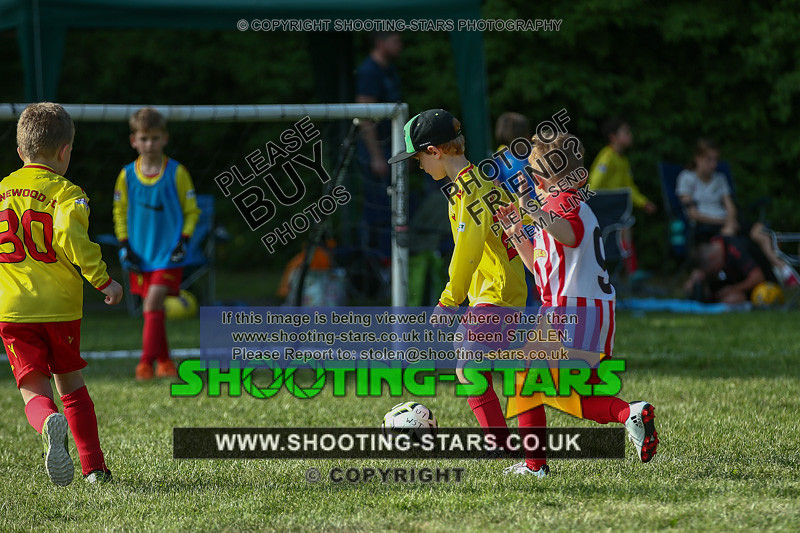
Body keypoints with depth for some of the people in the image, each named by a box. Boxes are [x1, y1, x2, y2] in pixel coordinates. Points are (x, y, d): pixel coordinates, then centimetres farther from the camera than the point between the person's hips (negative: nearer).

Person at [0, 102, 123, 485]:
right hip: (60, 308, -1)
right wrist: (102, 280, -17)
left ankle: (49, 425, -38)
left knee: (33, 389, -3)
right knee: (72, 385, 17)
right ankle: (93, 467, 17)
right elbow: (70, 236, -22)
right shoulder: (65, 192, -4)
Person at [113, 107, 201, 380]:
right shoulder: (127, 175, 3)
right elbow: (119, 213, 12)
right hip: (140, 255, 4)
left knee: (153, 304, -16)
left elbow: (191, 211, 4)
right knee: (150, 309, 8)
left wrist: (183, 241, -8)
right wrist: (125, 246, 2)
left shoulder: (177, 173, -4)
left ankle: (147, 362, -17)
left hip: (168, 253, -4)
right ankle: (164, 361, 21)